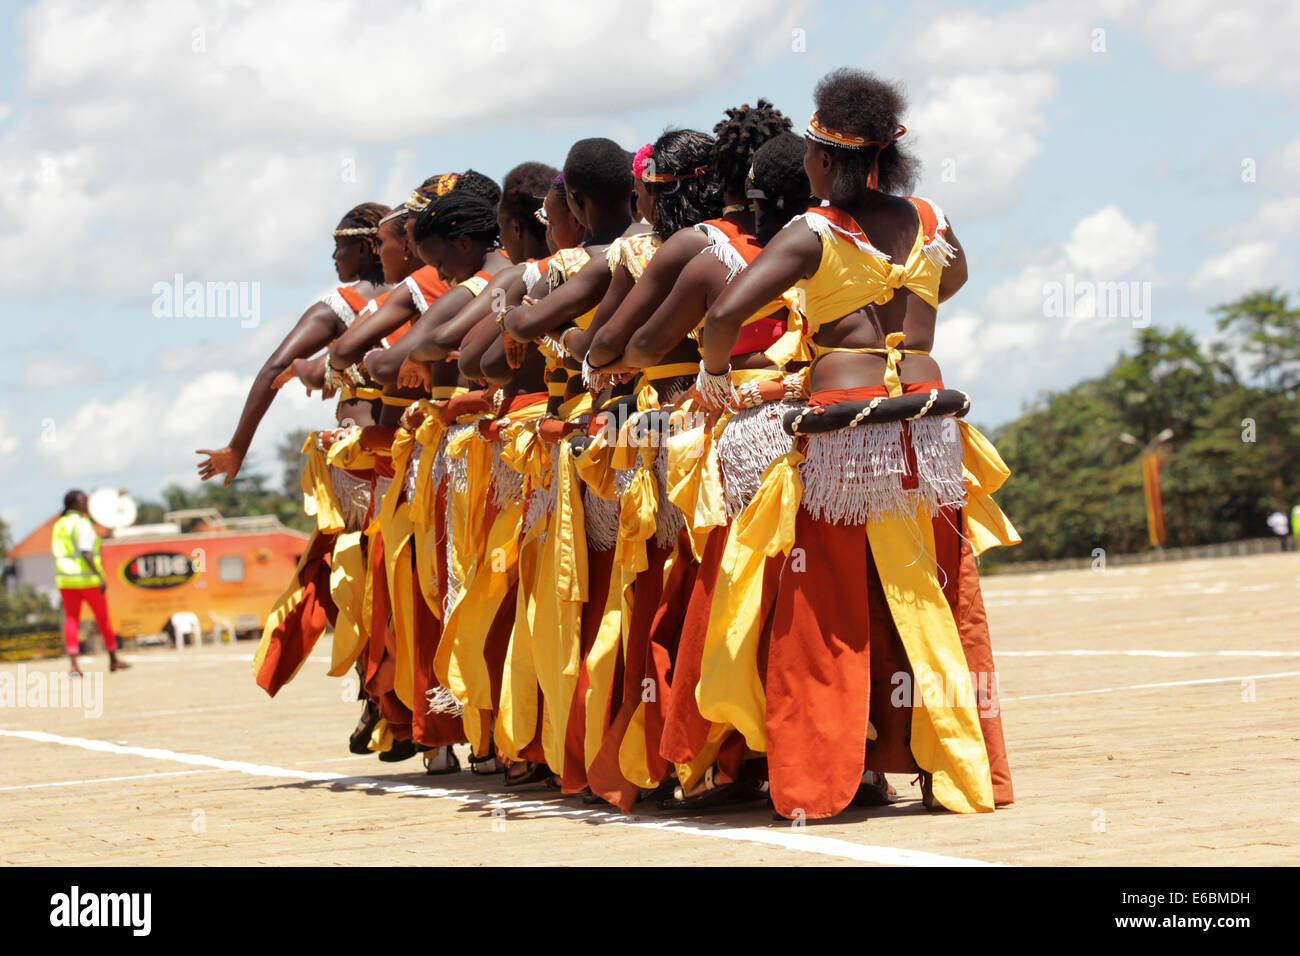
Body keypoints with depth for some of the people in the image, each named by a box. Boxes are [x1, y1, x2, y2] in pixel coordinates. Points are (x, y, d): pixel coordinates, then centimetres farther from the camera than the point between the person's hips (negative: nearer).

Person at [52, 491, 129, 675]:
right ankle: (114, 659, 20)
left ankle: (74, 664, -13)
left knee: (71, 620, 0)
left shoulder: (59, 525, 10)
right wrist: (100, 576, -19)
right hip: (88, 577, -6)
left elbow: (58, 553, 14)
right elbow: (86, 553, -19)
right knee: (103, 618, 9)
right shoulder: (82, 523, -12)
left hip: (65, 577, 6)